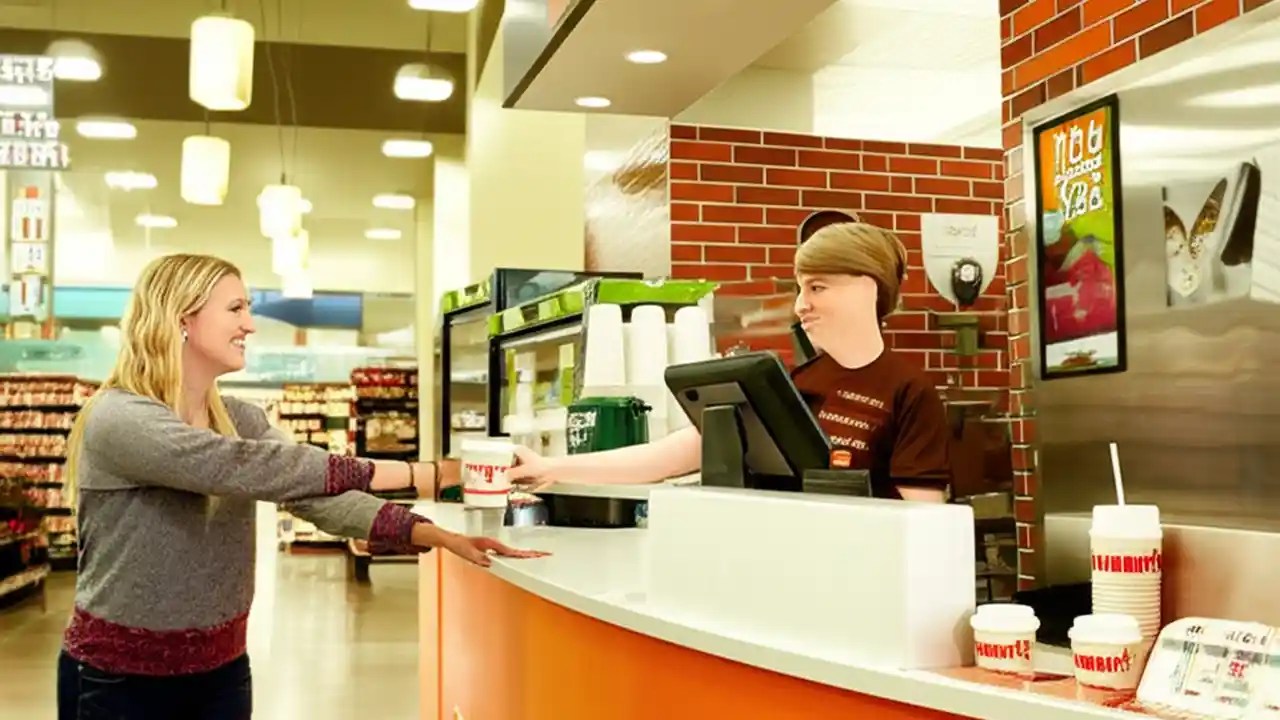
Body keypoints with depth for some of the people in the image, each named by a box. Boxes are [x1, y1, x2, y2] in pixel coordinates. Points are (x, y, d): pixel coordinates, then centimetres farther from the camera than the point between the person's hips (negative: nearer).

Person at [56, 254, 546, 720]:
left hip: (221, 670, 6)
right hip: (118, 678, -6)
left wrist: (437, 536, -23)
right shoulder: (117, 418, -19)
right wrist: (419, 473, -35)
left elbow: (317, 493, -8)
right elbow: (246, 469, -31)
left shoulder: (240, 419, 4)